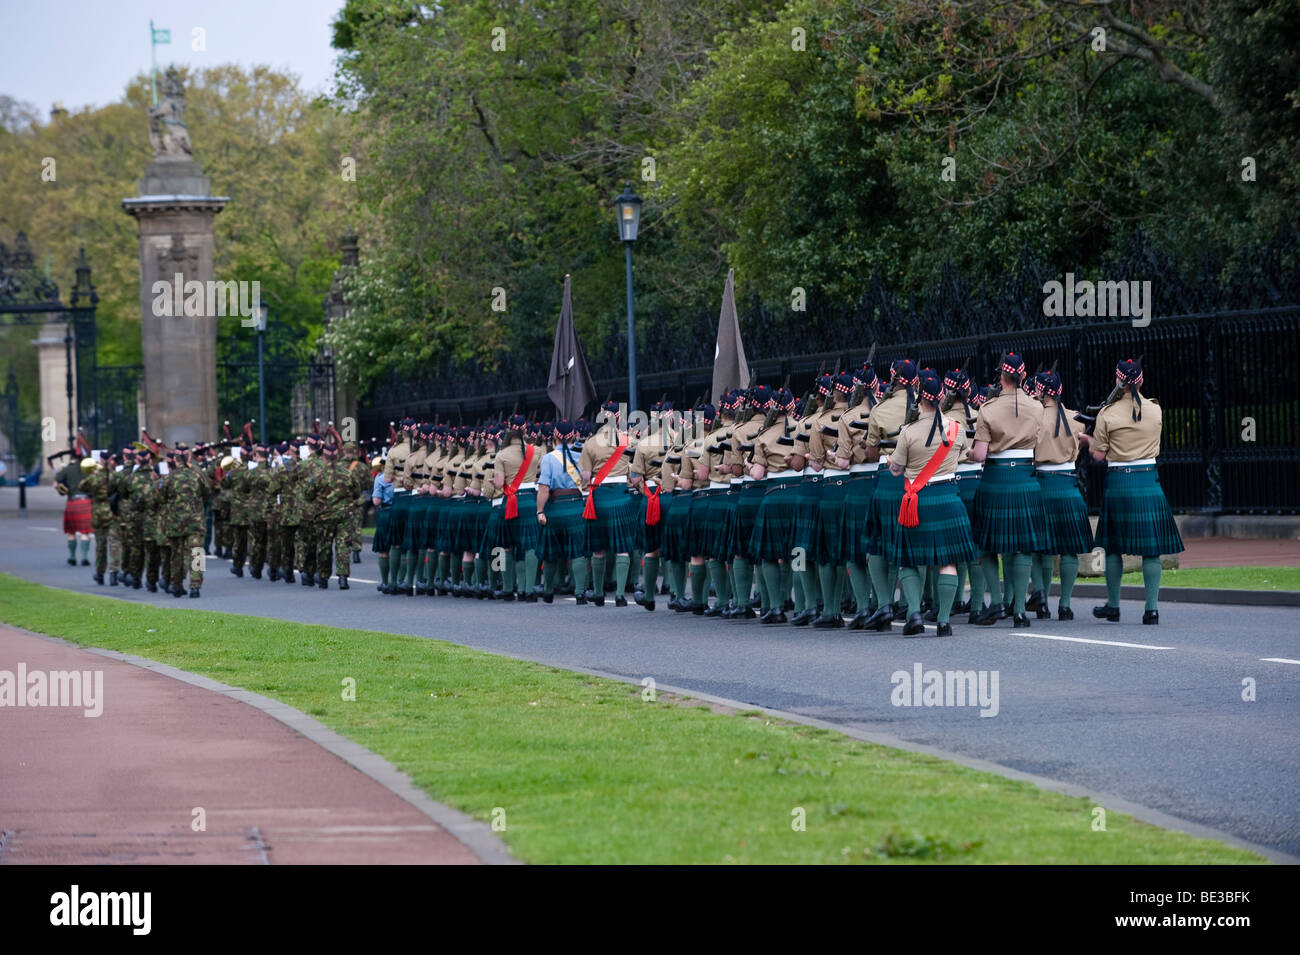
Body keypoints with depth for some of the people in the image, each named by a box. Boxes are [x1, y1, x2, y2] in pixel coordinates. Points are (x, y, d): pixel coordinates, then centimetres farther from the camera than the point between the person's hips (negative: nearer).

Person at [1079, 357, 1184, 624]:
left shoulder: (1107, 414, -6)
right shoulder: (1155, 410, 2)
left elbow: (1098, 455, -3)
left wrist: (1089, 440, 17)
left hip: (1118, 482, -1)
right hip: (1148, 481, 1)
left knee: (1114, 547, 11)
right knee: (1151, 548, 2)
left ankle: (1113, 605, 18)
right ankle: (1152, 607, -3)